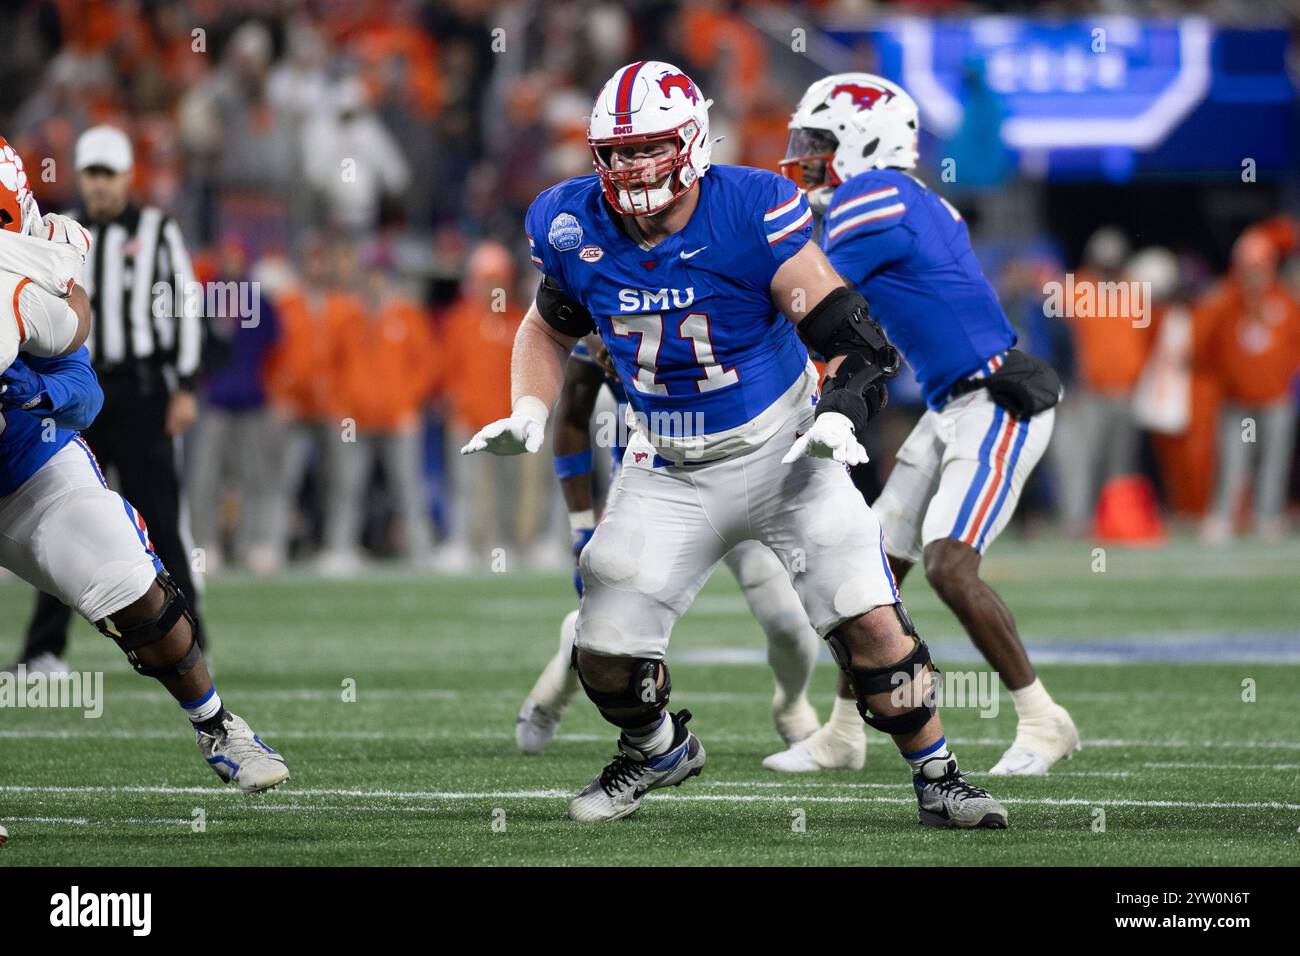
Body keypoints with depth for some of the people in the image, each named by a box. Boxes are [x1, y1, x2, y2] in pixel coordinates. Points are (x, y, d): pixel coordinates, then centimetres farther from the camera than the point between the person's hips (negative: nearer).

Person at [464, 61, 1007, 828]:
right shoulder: (575, 229, -9)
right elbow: (549, 331, 12)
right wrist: (529, 416, -3)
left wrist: (841, 416, -34)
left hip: (781, 449, -3)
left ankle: (938, 780, 5)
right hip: (671, 474, 3)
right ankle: (659, 750, 34)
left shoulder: (752, 213, -22)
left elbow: (854, 338, -19)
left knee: (871, 621, -14)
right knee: (606, 655, 1)